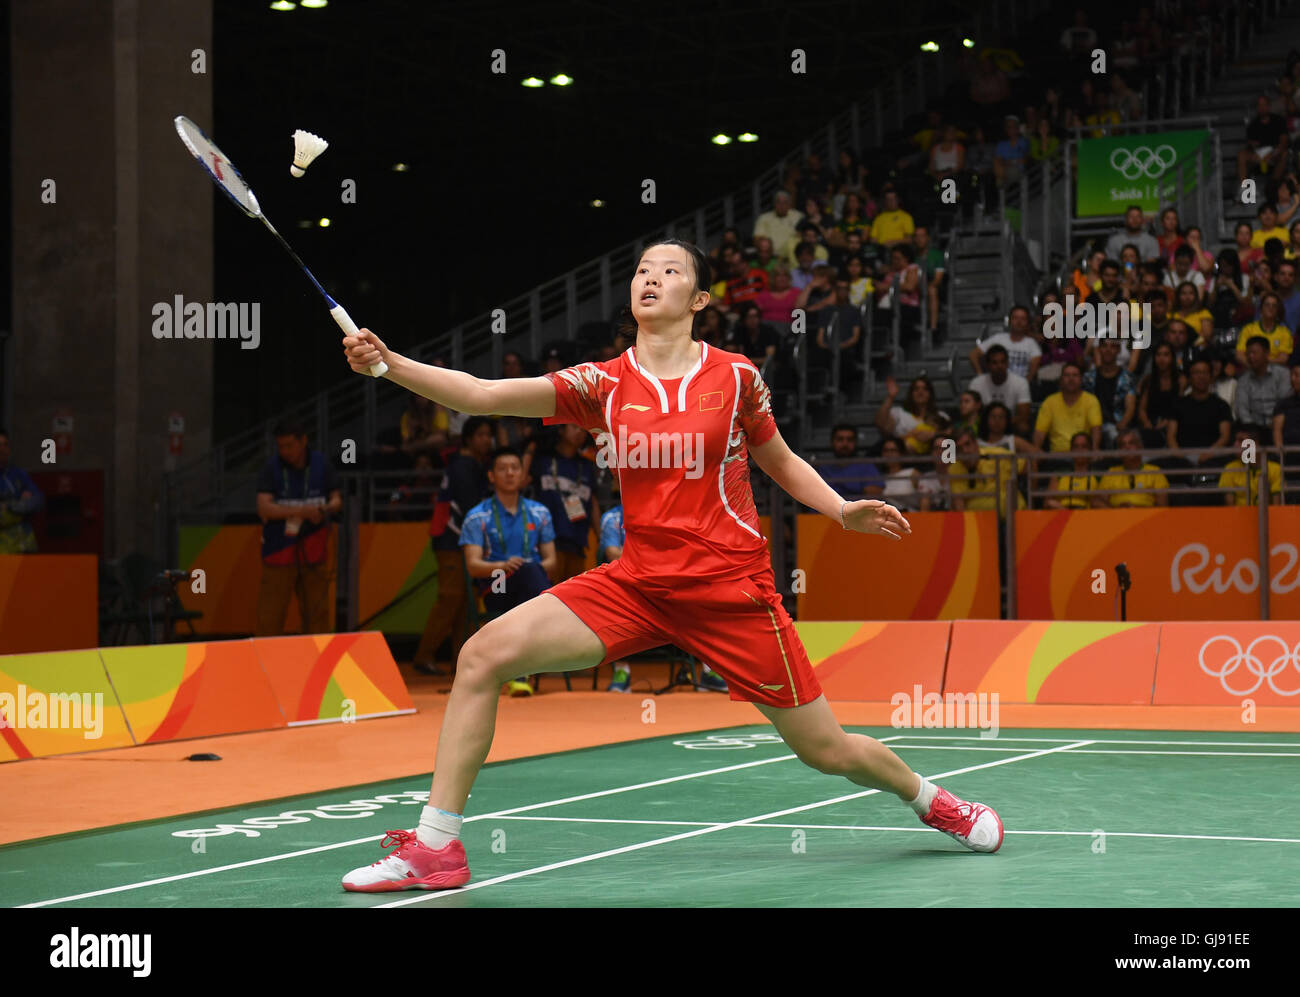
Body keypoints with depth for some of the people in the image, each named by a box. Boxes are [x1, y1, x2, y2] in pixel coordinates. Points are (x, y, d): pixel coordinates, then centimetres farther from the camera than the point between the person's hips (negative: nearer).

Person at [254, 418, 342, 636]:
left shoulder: (321, 464, 3)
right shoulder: (272, 468, -5)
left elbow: (337, 499, 6)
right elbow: (264, 508, -16)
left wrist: (326, 508, -18)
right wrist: (302, 511, -27)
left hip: (313, 552, 2)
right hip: (278, 552, -2)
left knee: (317, 613, 4)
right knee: (269, 616, -5)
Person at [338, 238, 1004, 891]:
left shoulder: (735, 377, -1)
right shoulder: (603, 385, 0)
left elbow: (782, 463, 15)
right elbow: (482, 394, -9)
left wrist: (844, 510, -1)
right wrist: (388, 363, -21)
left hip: (732, 590, -2)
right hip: (637, 584, 2)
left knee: (827, 751, 3)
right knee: (484, 653, -15)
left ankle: (927, 799, 37)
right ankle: (435, 848, -8)